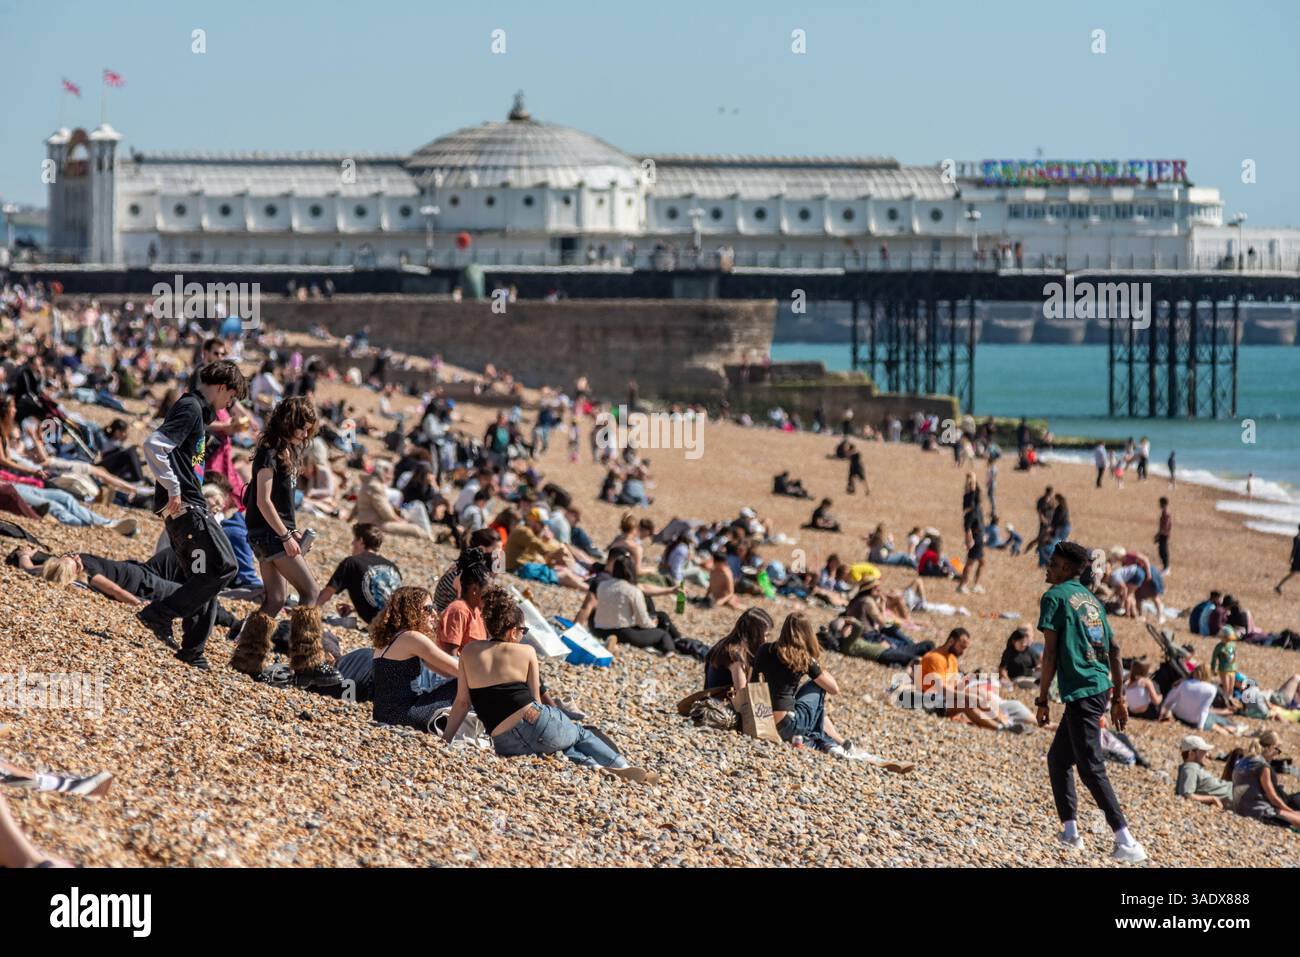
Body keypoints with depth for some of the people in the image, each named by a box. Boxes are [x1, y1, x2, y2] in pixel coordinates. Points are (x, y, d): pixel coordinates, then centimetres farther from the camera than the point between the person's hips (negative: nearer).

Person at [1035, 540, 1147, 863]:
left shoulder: (1054, 597, -4)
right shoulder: (1091, 599, 19)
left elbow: (1050, 652, -10)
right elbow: (1114, 650, 17)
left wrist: (1042, 700, -6)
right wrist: (1117, 699, 20)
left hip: (1080, 691, -8)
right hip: (1101, 688, 8)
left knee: (1091, 769, -8)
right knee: (1058, 758, 20)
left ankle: (1126, 843, -15)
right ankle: (1070, 831, 18)